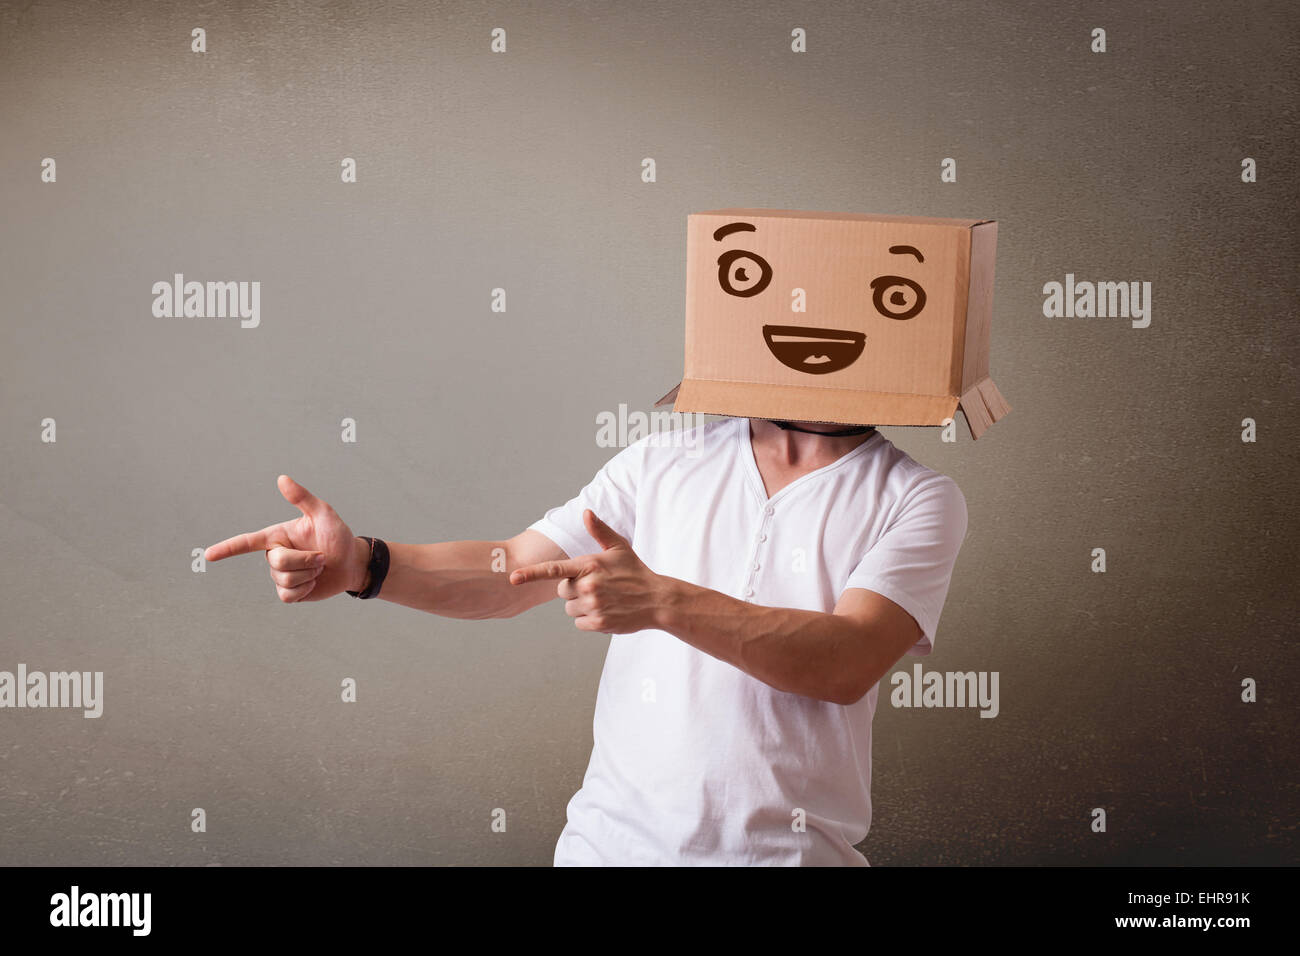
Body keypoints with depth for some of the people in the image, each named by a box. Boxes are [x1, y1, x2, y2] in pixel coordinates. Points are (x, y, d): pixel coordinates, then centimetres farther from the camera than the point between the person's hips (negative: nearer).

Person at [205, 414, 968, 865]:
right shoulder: (662, 466, 8)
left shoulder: (917, 500, -1)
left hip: (786, 847, -2)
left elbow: (846, 662, -15)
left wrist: (662, 601, -26)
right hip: (614, 840, 2)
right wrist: (365, 564, -17)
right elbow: (510, 571, 1)